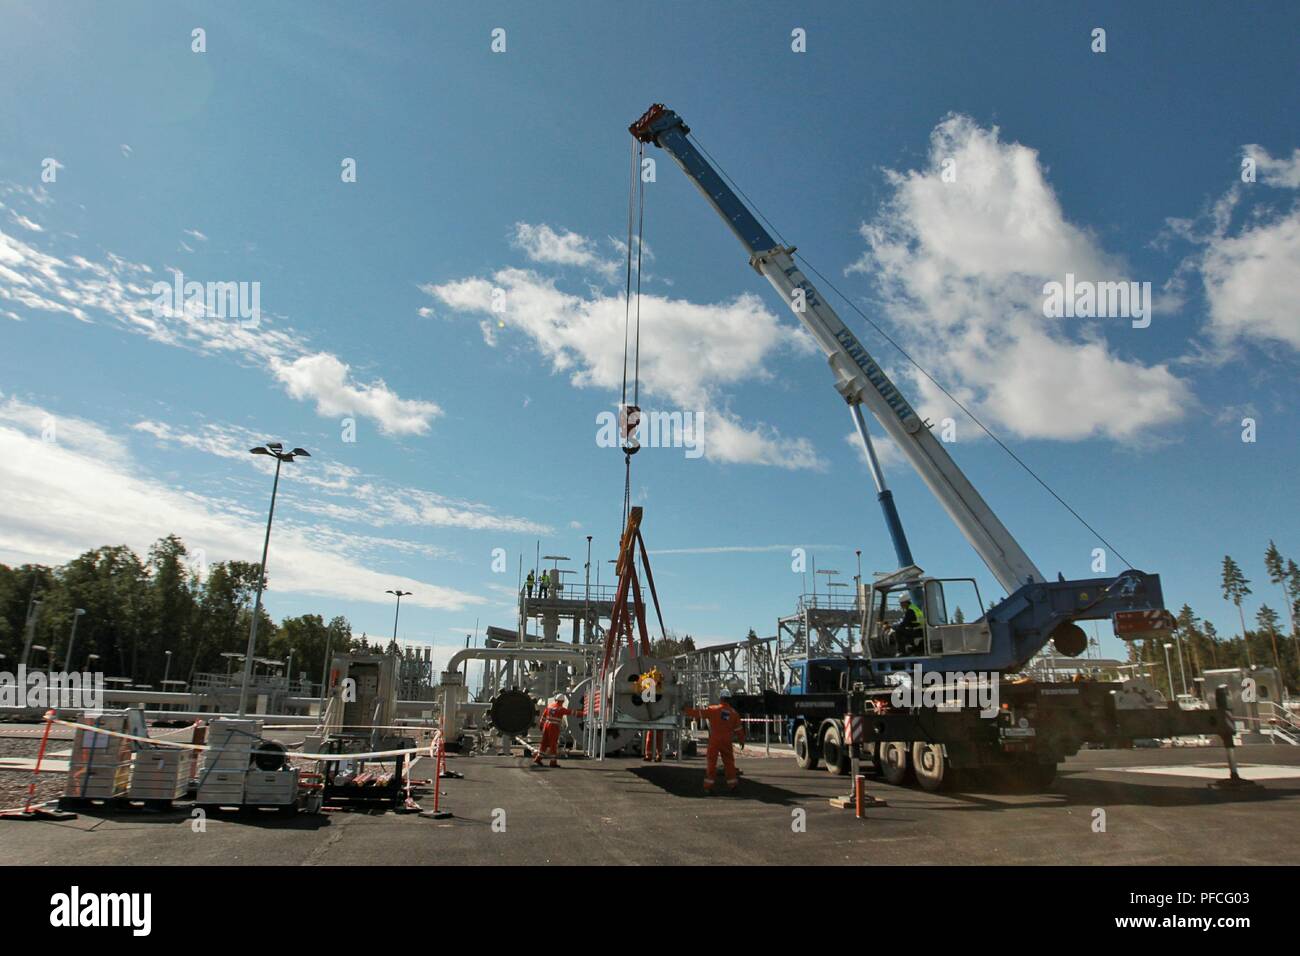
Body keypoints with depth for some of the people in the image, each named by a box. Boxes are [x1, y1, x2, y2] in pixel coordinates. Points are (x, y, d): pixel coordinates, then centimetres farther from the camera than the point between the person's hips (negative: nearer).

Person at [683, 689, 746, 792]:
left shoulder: (713, 710, -6)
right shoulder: (734, 713, 3)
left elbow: (699, 712, -4)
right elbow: (739, 729, 8)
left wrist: (687, 710, 8)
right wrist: (742, 740, 22)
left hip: (714, 741, -3)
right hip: (727, 742, 3)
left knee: (711, 762, 3)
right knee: (729, 762, 15)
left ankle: (708, 786, 2)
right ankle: (732, 784, 19)